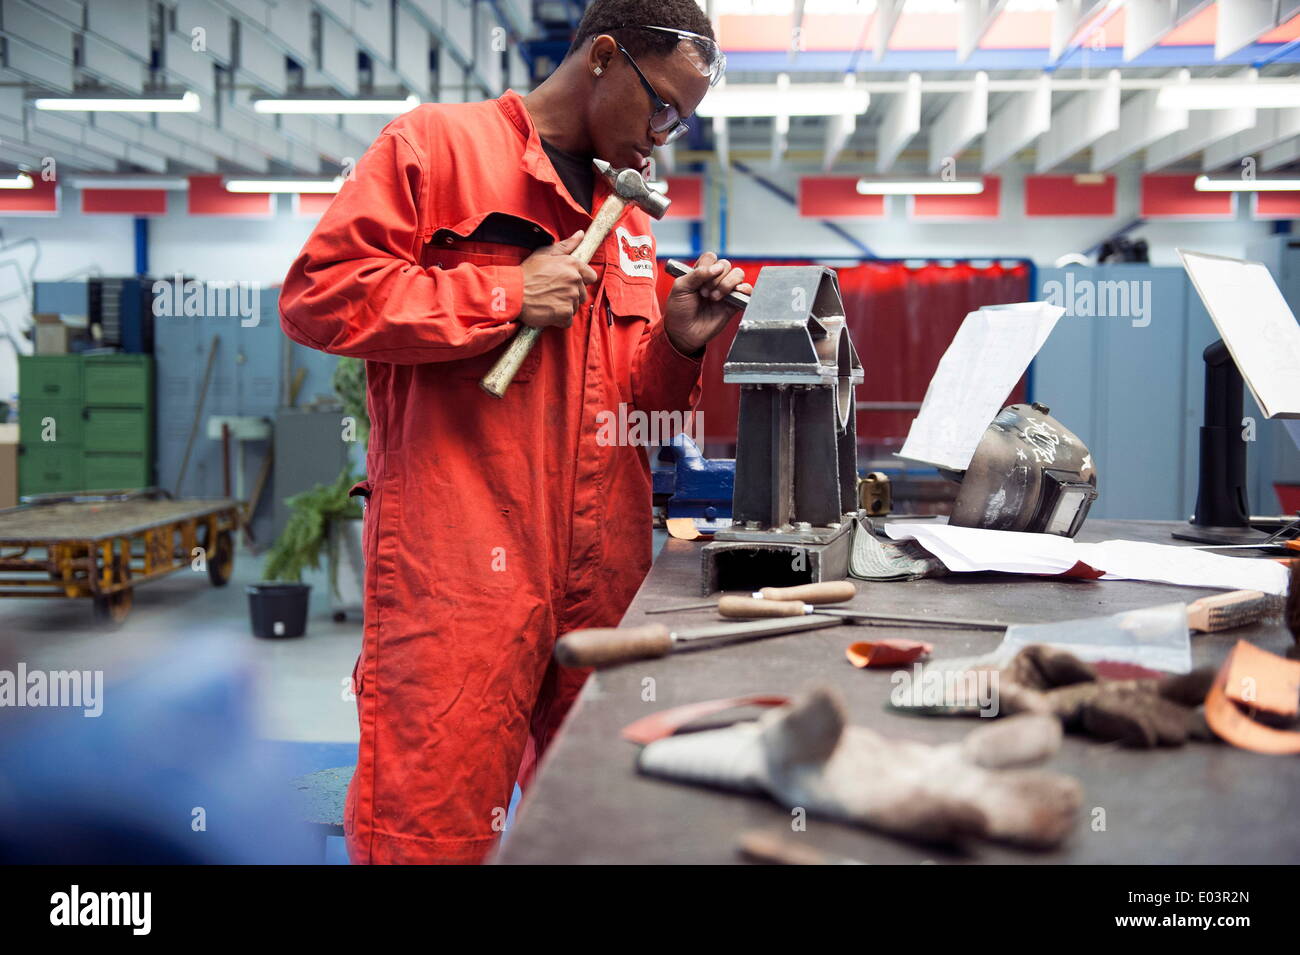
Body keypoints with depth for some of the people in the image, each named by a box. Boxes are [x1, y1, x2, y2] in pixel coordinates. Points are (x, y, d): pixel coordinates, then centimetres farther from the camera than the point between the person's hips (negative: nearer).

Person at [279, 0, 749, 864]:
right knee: (436, 825, -3)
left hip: (603, 576, 7)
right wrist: (506, 296, -12)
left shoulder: (626, 212, 20)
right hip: (461, 559, -6)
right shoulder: (441, 145, 0)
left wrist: (678, 342, 2)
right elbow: (319, 293, -10)